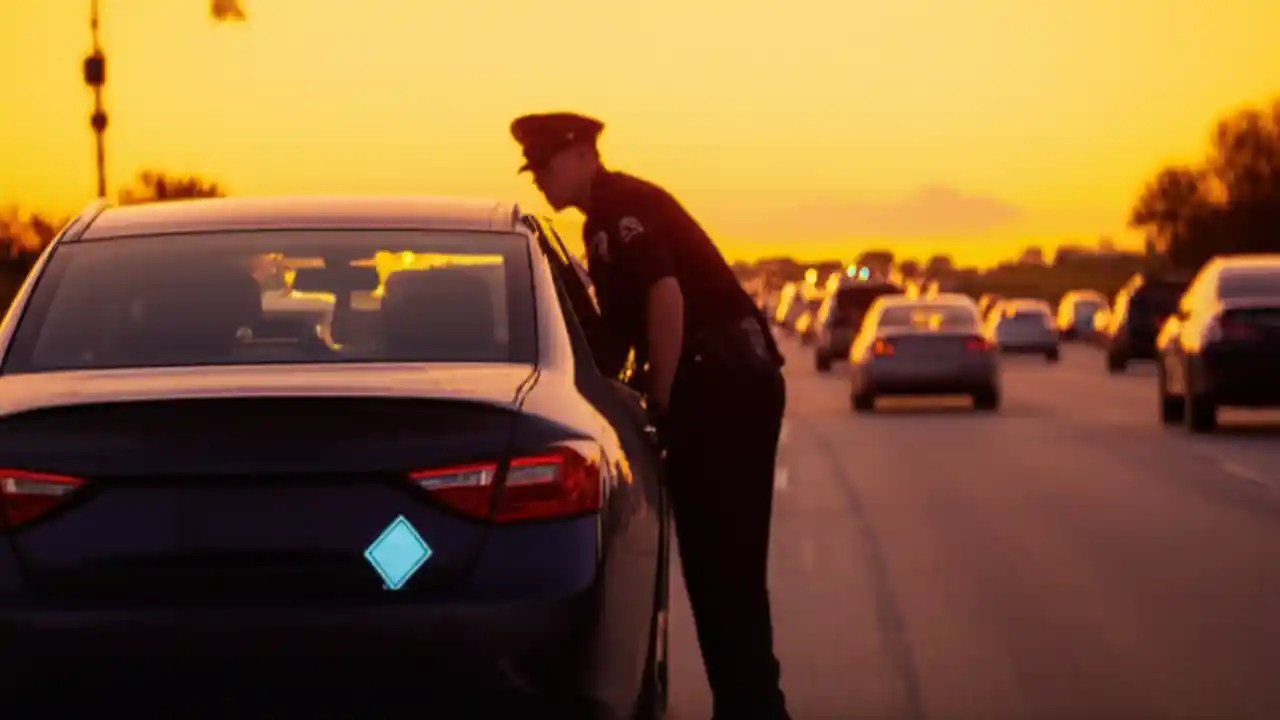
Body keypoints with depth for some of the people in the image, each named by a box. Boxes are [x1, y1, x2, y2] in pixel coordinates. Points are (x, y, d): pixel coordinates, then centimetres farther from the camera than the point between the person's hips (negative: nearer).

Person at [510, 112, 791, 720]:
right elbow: (621, 329, 26)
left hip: (724, 386, -10)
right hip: (717, 388, 10)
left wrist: (661, 396, -17)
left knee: (722, 558, -9)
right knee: (716, 557, 12)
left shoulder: (624, 205, -10)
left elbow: (666, 294, -23)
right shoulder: (605, 219, 21)